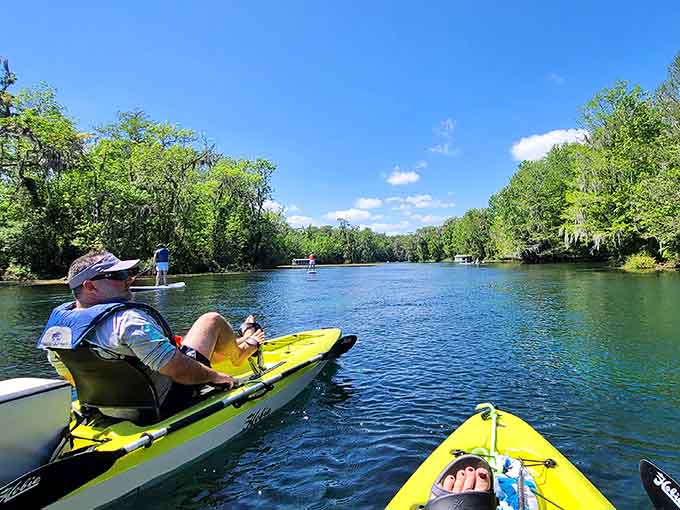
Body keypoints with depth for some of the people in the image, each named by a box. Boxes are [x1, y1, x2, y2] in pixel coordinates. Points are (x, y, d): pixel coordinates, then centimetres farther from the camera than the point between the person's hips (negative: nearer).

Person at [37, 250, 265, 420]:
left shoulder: (58, 318, -6)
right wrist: (215, 376, -12)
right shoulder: (128, 321, -33)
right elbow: (182, 372, -31)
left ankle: (244, 344, 50)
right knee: (211, 320, 2)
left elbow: (78, 379, 10)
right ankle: (239, 352, 34)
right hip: (165, 406, -8)